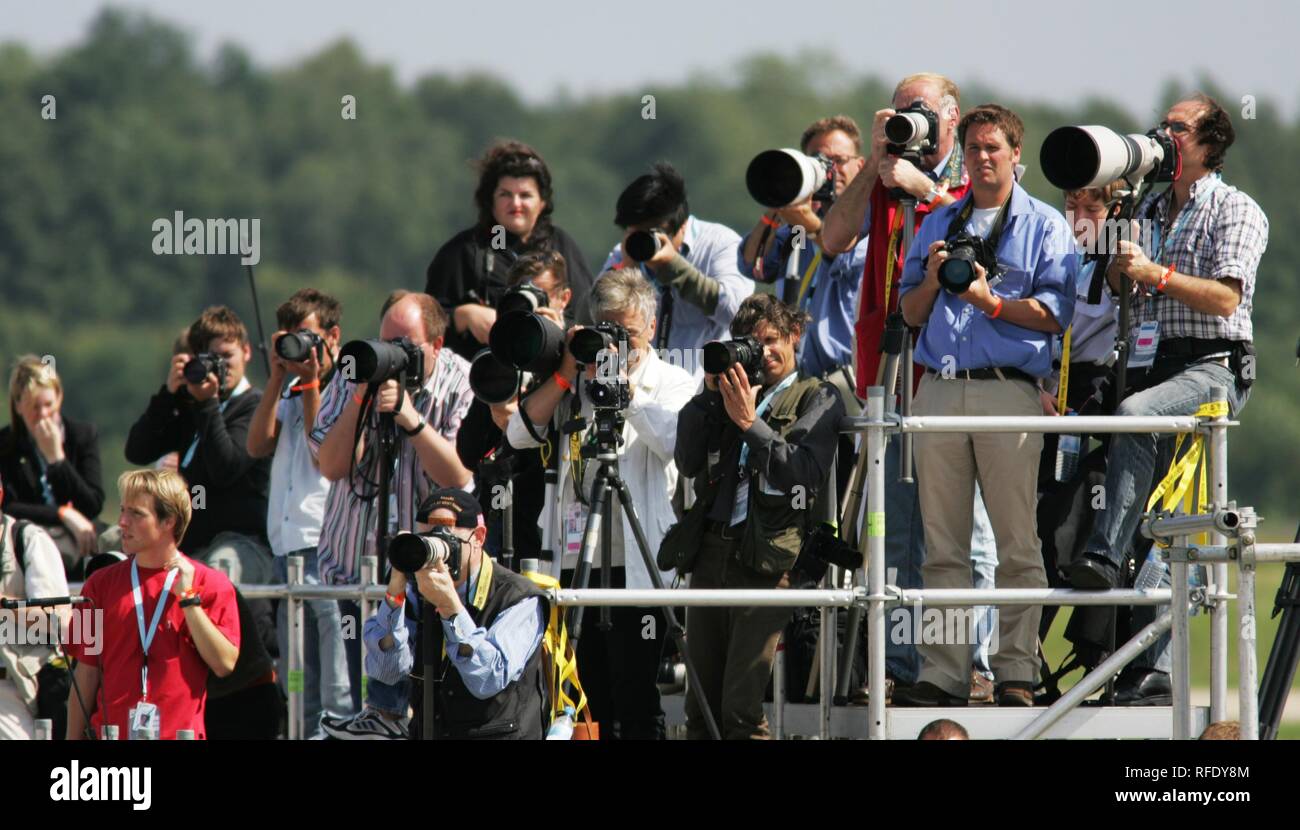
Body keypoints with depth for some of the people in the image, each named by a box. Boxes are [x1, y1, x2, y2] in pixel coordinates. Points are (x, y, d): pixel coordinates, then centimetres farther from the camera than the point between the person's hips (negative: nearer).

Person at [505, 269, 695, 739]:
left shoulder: (672, 382, 4)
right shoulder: (578, 384, 16)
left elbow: (672, 439, -16)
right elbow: (520, 434, 5)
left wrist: (621, 382, -12)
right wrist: (566, 374, -3)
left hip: (634, 564, -5)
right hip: (579, 559, 5)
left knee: (635, 698, -8)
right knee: (597, 696, 9)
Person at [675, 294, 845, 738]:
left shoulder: (817, 399, 7)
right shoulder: (731, 392, 20)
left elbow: (807, 472, -8)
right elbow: (687, 461, 10)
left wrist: (751, 423, -12)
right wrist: (710, 394, 3)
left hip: (766, 558, -5)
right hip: (712, 548, 5)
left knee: (741, 708, -14)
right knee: (701, 706, 3)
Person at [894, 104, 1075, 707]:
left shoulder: (1044, 226, 7)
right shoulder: (937, 225, 21)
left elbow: (1055, 312, -3)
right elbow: (909, 314, 20)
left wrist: (992, 302, -14)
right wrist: (931, 282, 1)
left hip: (1009, 387, -4)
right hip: (940, 390, 4)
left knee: (1017, 543, -6)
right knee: (943, 544, 2)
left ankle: (1016, 673, -5)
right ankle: (943, 674, 3)